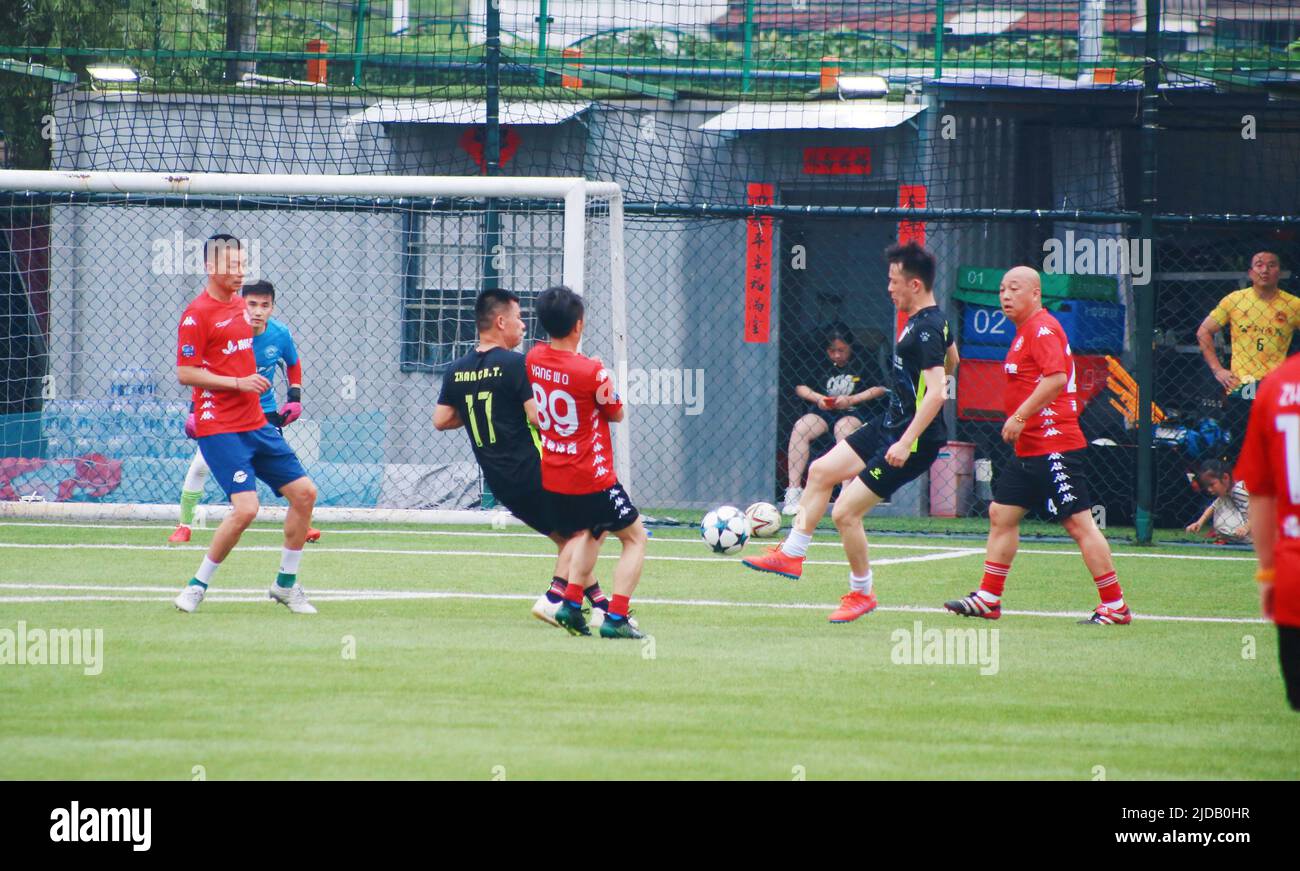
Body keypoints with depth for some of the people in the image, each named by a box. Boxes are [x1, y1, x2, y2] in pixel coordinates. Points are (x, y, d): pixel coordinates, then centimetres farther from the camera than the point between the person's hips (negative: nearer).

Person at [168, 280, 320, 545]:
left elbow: (293, 363, 9)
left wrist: (295, 396, -1)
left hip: (264, 410, 2)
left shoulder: (280, 335, -13)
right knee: (200, 465, -11)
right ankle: (184, 525, 1)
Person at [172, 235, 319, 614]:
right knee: (246, 508, -20)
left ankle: (286, 584, 19)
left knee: (304, 492, 5)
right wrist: (237, 383, -19)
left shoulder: (241, 306, 14)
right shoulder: (197, 313, -11)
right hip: (220, 428, -8)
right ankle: (198, 586, -3)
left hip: (255, 423, 9)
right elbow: (185, 373, -14)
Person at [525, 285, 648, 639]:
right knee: (635, 538, 9)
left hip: (551, 478, 7)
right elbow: (616, 413, -5)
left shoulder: (534, 359, -3)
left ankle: (571, 603, 14)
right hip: (592, 478, -7)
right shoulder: (590, 371, -21)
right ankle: (616, 618, -5)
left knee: (589, 532, 31)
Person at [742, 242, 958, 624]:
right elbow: (951, 360, 28)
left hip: (913, 439, -11)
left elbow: (936, 392, -31)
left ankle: (862, 593, 10)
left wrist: (906, 443, -33)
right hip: (891, 426, 11)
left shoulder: (926, 330, -23)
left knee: (845, 512, -8)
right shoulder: (931, 321, 8)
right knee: (821, 471, 16)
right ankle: (791, 554, 24)